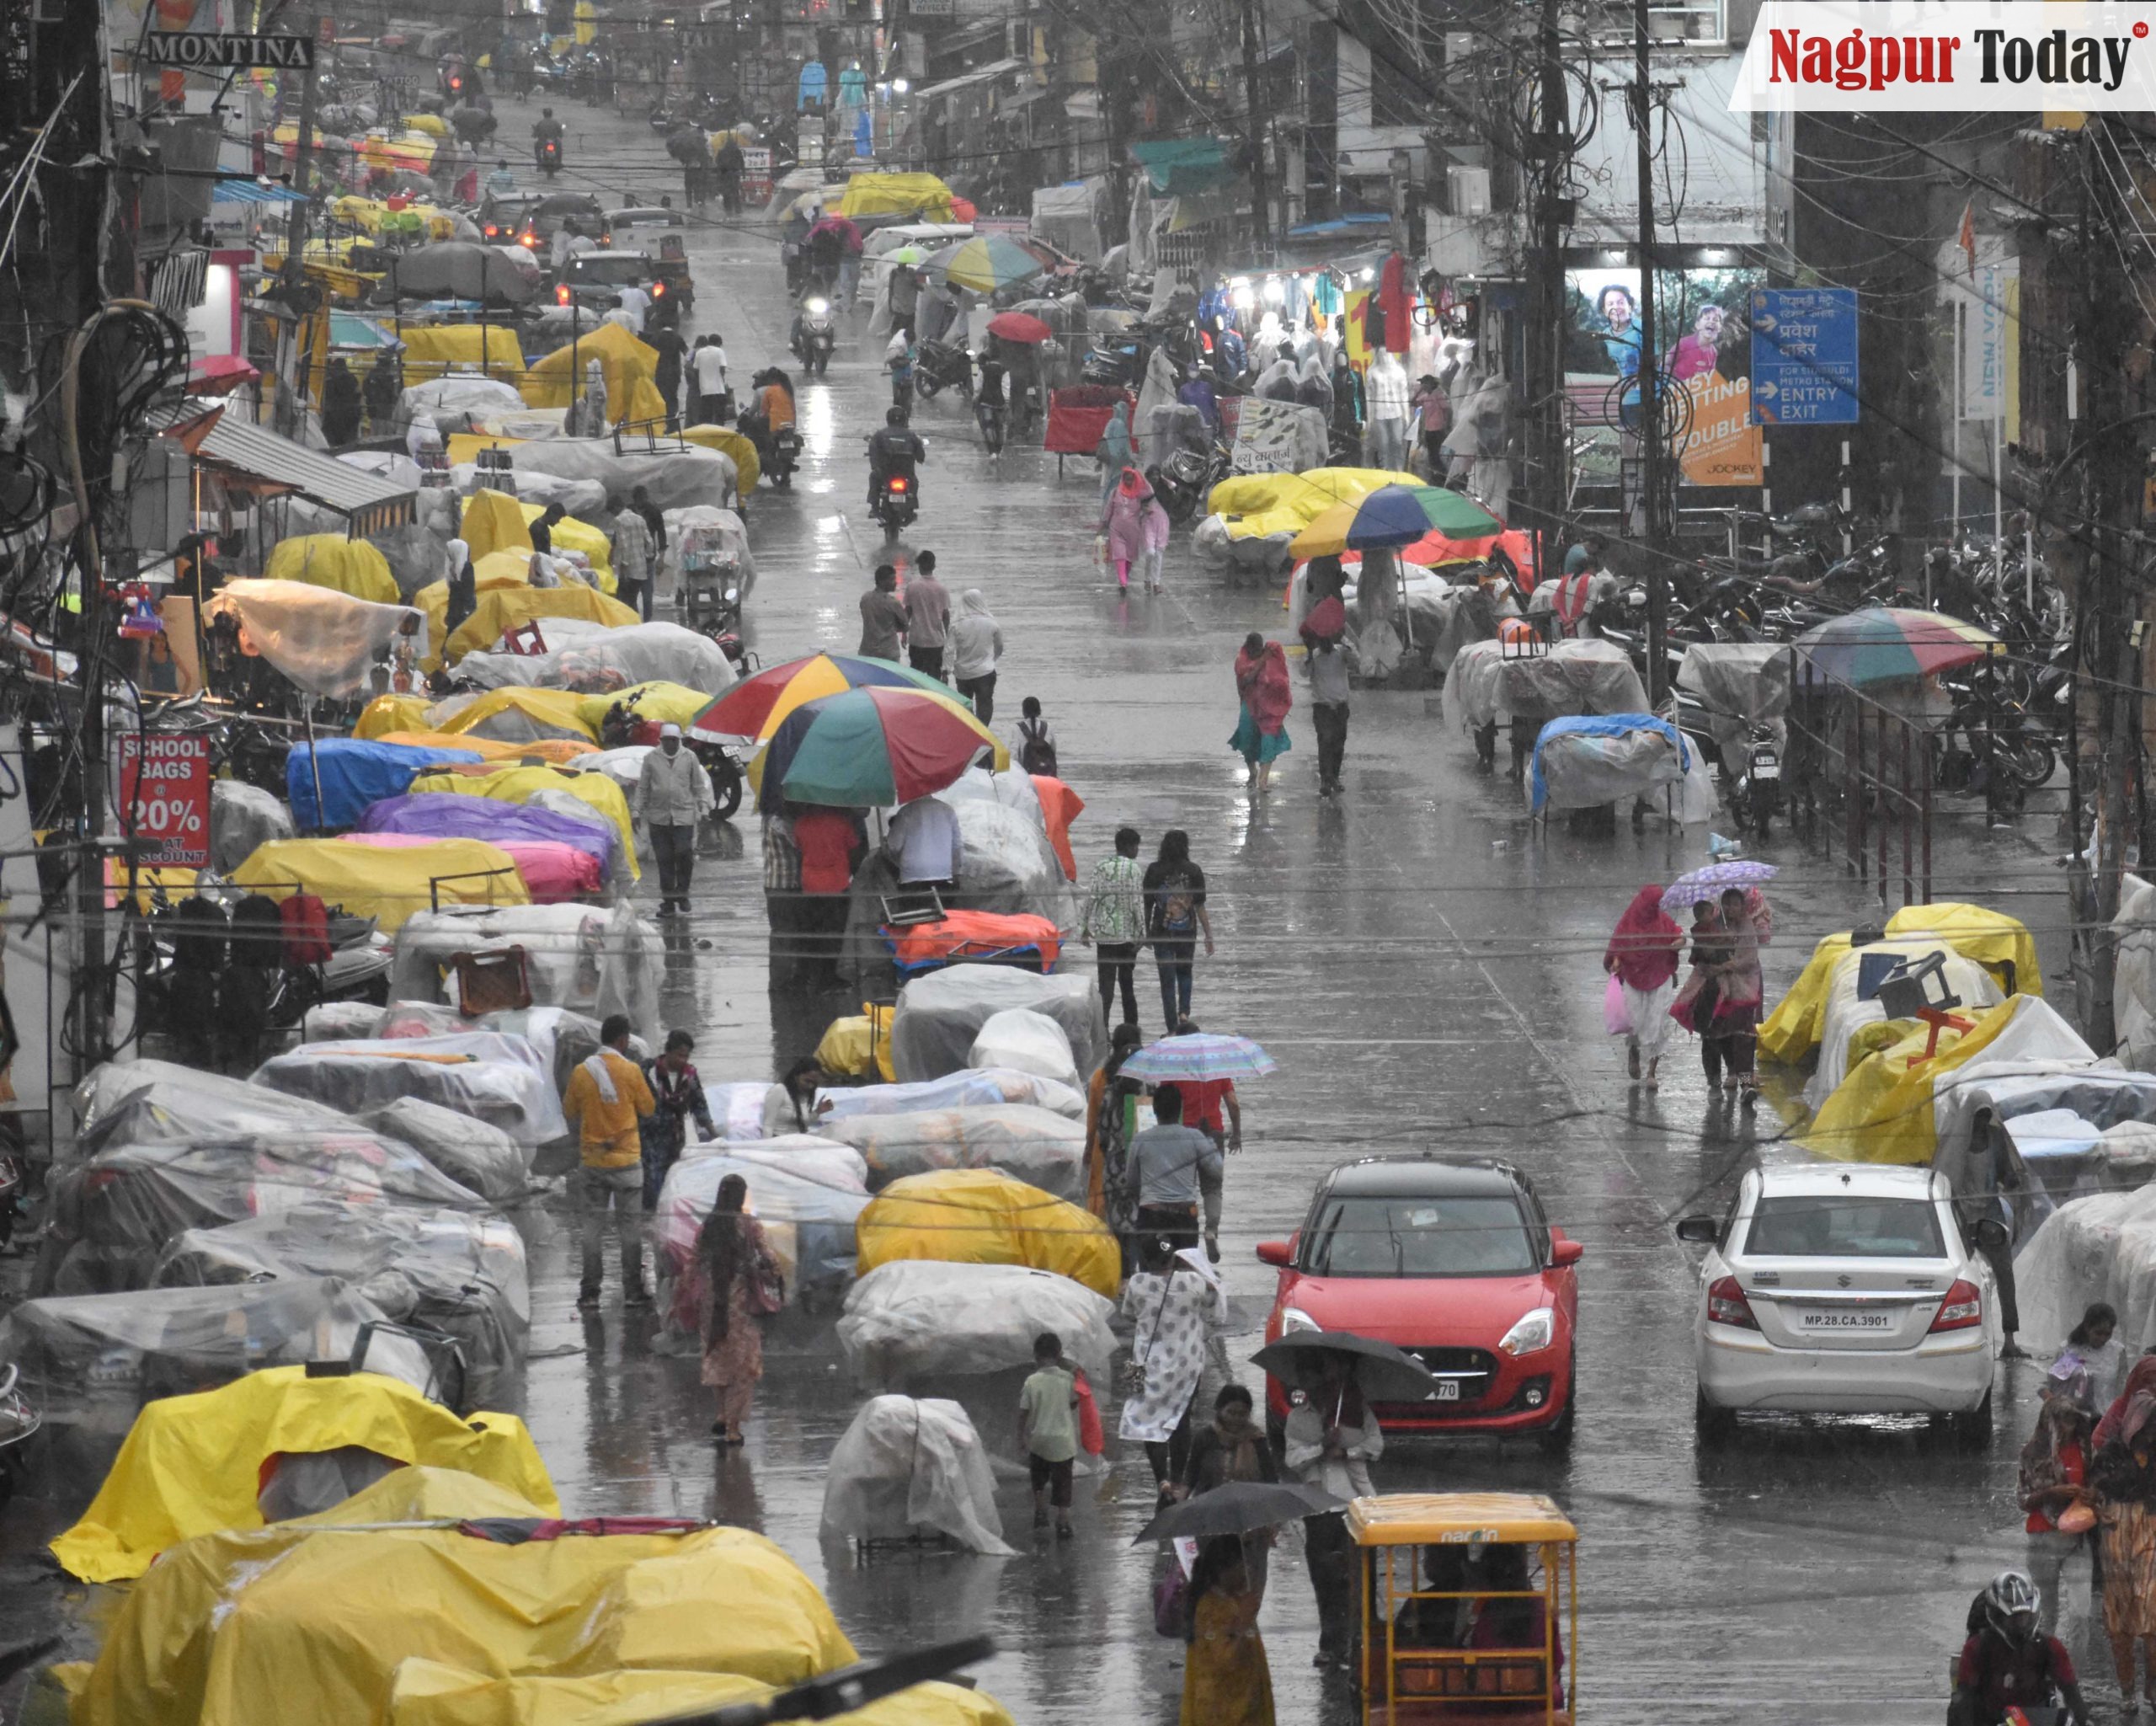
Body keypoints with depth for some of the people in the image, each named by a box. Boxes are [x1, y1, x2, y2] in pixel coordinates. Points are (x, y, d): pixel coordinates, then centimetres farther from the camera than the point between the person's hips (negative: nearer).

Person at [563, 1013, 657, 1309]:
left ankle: (590, 1291, 7)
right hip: (626, 1160, -2)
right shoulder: (630, 1071, -10)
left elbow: (569, 1110, 8)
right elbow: (648, 1108, 1)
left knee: (592, 1226, 9)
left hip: (591, 1160, 2)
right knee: (630, 1227, 6)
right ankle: (632, 1291, 6)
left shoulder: (582, 1072, -3)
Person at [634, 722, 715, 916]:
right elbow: (643, 788, 11)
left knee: (684, 854, -11)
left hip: (684, 815, -1)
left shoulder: (690, 758, 6)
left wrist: (704, 807, 6)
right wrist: (638, 812, 9)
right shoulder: (651, 759, 6)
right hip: (659, 818, 1)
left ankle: (682, 893, 6)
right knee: (664, 860, 1)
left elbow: (699, 786, 11)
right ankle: (668, 901, 6)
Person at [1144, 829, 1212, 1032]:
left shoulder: (1154, 870, -7)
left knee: (1168, 981, 4)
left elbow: (1147, 905, 0)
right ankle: (1184, 1012, 6)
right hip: (1188, 932, 1)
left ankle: (1173, 1030, 4)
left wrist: (1147, 932, 14)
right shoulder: (1193, 871, -6)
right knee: (1185, 974, 24)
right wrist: (1209, 936, 4)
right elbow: (1200, 907, -3)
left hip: (1162, 933, -1)